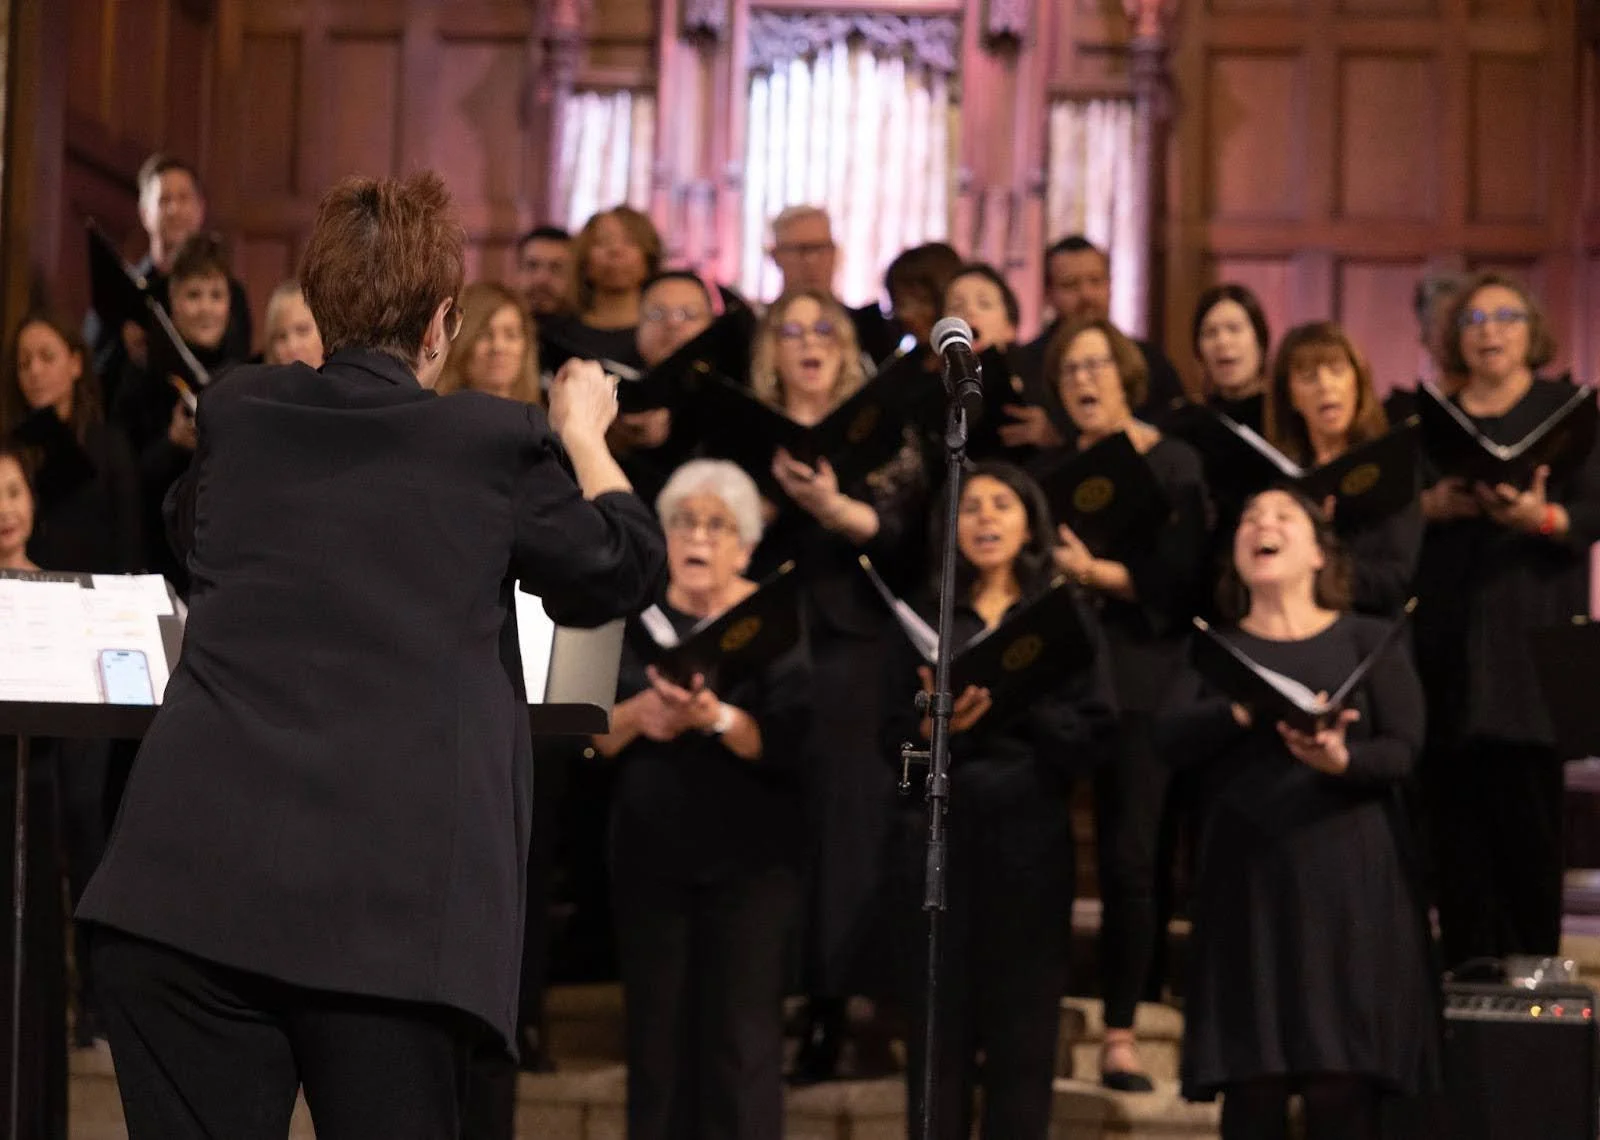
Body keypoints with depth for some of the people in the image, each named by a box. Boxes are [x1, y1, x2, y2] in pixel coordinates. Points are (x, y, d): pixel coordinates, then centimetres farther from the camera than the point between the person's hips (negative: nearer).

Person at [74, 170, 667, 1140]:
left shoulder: (235, 416, 12)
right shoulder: (496, 443, 2)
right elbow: (625, 569, 16)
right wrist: (583, 434, 31)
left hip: (187, 884, 2)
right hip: (390, 907, -2)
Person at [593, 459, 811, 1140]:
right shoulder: (636, 618, 9)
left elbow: (791, 744, -11)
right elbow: (591, 736, 3)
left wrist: (716, 716, -27)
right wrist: (636, 714, -16)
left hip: (749, 858, -3)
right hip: (649, 853, 3)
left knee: (742, 1040, -7)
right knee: (657, 1036, 1)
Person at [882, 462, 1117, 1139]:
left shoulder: (1067, 619, 8)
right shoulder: (925, 619, 10)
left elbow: (1094, 734, -2)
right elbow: (894, 739, 3)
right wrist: (940, 725, -18)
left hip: (1031, 837, -1)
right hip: (942, 834, 1)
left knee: (1024, 1027, -1)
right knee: (939, 1022, 0)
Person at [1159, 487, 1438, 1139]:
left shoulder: (1368, 638, 9)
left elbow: (1403, 749, -2)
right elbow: (1174, 739, -2)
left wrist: (1343, 760, -23)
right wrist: (1240, 713, -21)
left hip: (1347, 879, -2)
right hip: (1246, 878, 2)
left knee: (1343, 1083, -8)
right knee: (1249, 1080, -3)